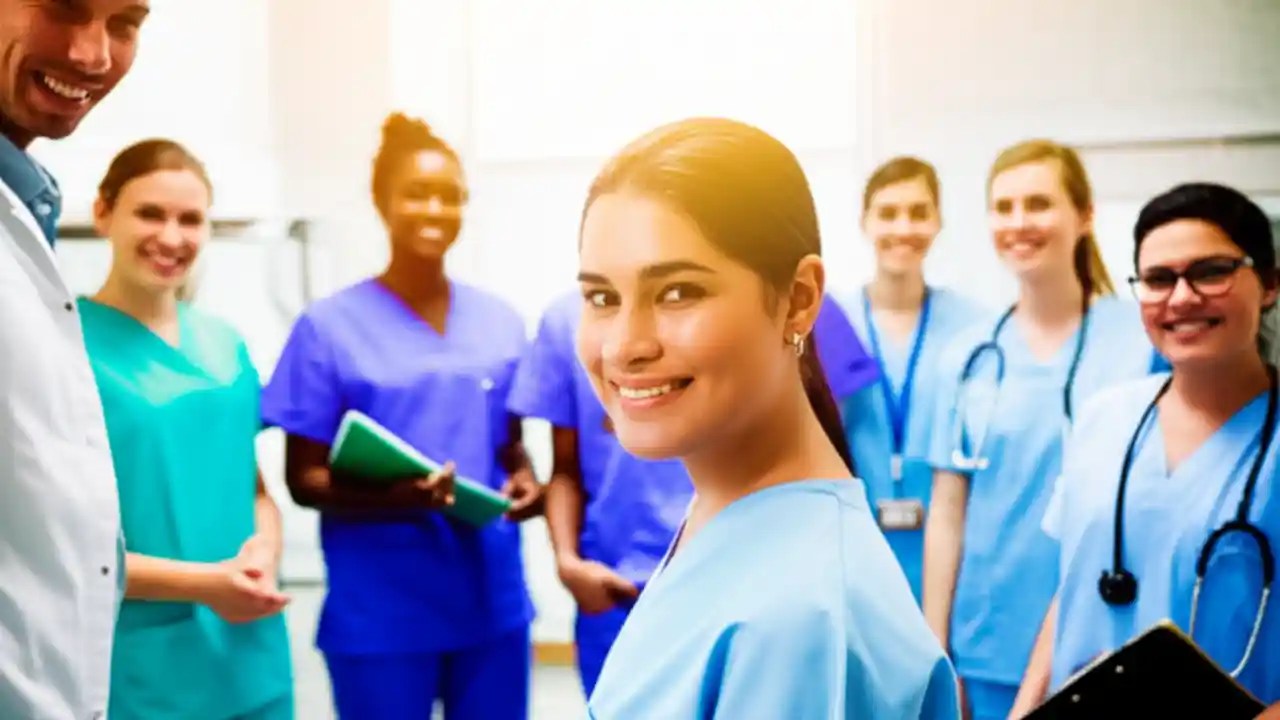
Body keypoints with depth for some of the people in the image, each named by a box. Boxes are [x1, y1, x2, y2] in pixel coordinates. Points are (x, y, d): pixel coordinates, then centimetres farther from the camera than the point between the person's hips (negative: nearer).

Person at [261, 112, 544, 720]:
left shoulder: (500, 322, 7)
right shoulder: (330, 326, -4)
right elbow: (303, 478, -5)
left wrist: (526, 483, -8)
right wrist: (387, 498, -24)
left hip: (493, 604, 4)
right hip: (380, 616, -3)